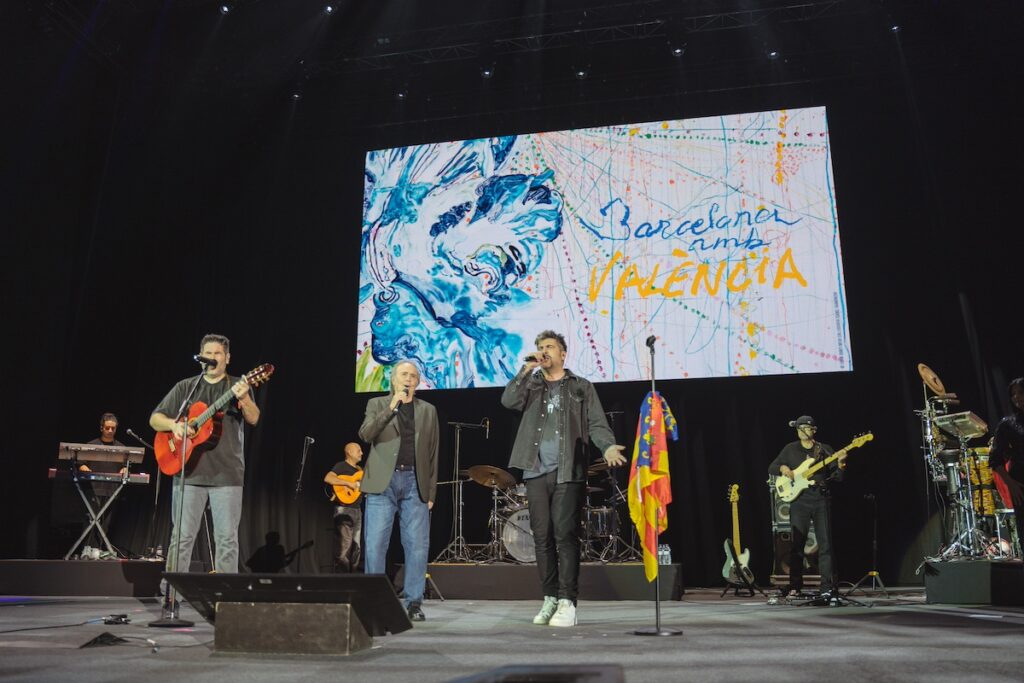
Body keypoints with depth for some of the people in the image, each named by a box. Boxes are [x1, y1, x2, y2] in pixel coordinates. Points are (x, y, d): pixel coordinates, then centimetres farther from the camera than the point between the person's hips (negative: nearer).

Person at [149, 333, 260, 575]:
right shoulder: (184, 387, 13)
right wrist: (173, 424, -10)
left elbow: (253, 419, -7)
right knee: (182, 535, 2)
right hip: (189, 471, 1)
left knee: (227, 537, -1)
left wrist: (243, 398, -28)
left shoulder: (239, 386, 8)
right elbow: (155, 419, 11)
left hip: (227, 473, -1)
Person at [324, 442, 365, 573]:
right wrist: (349, 483, -26)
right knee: (345, 547, -13)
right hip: (344, 510, -9)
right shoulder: (341, 466, -6)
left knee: (355, 548, 10)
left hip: (357, 510, 9)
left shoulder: (359, 469, 19)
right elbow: (327, 478, -23)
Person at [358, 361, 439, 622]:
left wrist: (431, 491, 6)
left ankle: (414, 602, 8)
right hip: (382, 482, -1)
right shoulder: (377, 404, 10)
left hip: (415, 484, 1)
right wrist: (391, 407, -15)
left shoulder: (428, 410, 14)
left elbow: (433, 453, 12)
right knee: (374, 545, -3)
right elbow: (365, 434, -8)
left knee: (417, 546, -1)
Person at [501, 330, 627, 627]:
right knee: (542, 537, 5)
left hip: (568, 471, -3)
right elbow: (508, 400, -2)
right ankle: (550, 598, 14)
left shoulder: (581, 387, 12)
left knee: (565, 535, -8)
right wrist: (527, 369, -6)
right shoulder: (531, 386, 18)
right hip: (536, 472, 3)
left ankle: (567, 603, -3)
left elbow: (596, 423, 3)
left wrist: (608, 447, -16)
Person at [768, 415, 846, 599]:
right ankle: (795, 587, 5)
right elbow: (771, 468, 10)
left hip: (821, 498, 0)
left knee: (825, 544, -2)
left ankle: (828, 587, 4)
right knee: (797, 544, 0)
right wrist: (783, 468, -10)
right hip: (799, 498, 0)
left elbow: (837, 476, 4)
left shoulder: (826, 450, 10)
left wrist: (840, 464, -15)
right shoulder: (790, 449, 10)